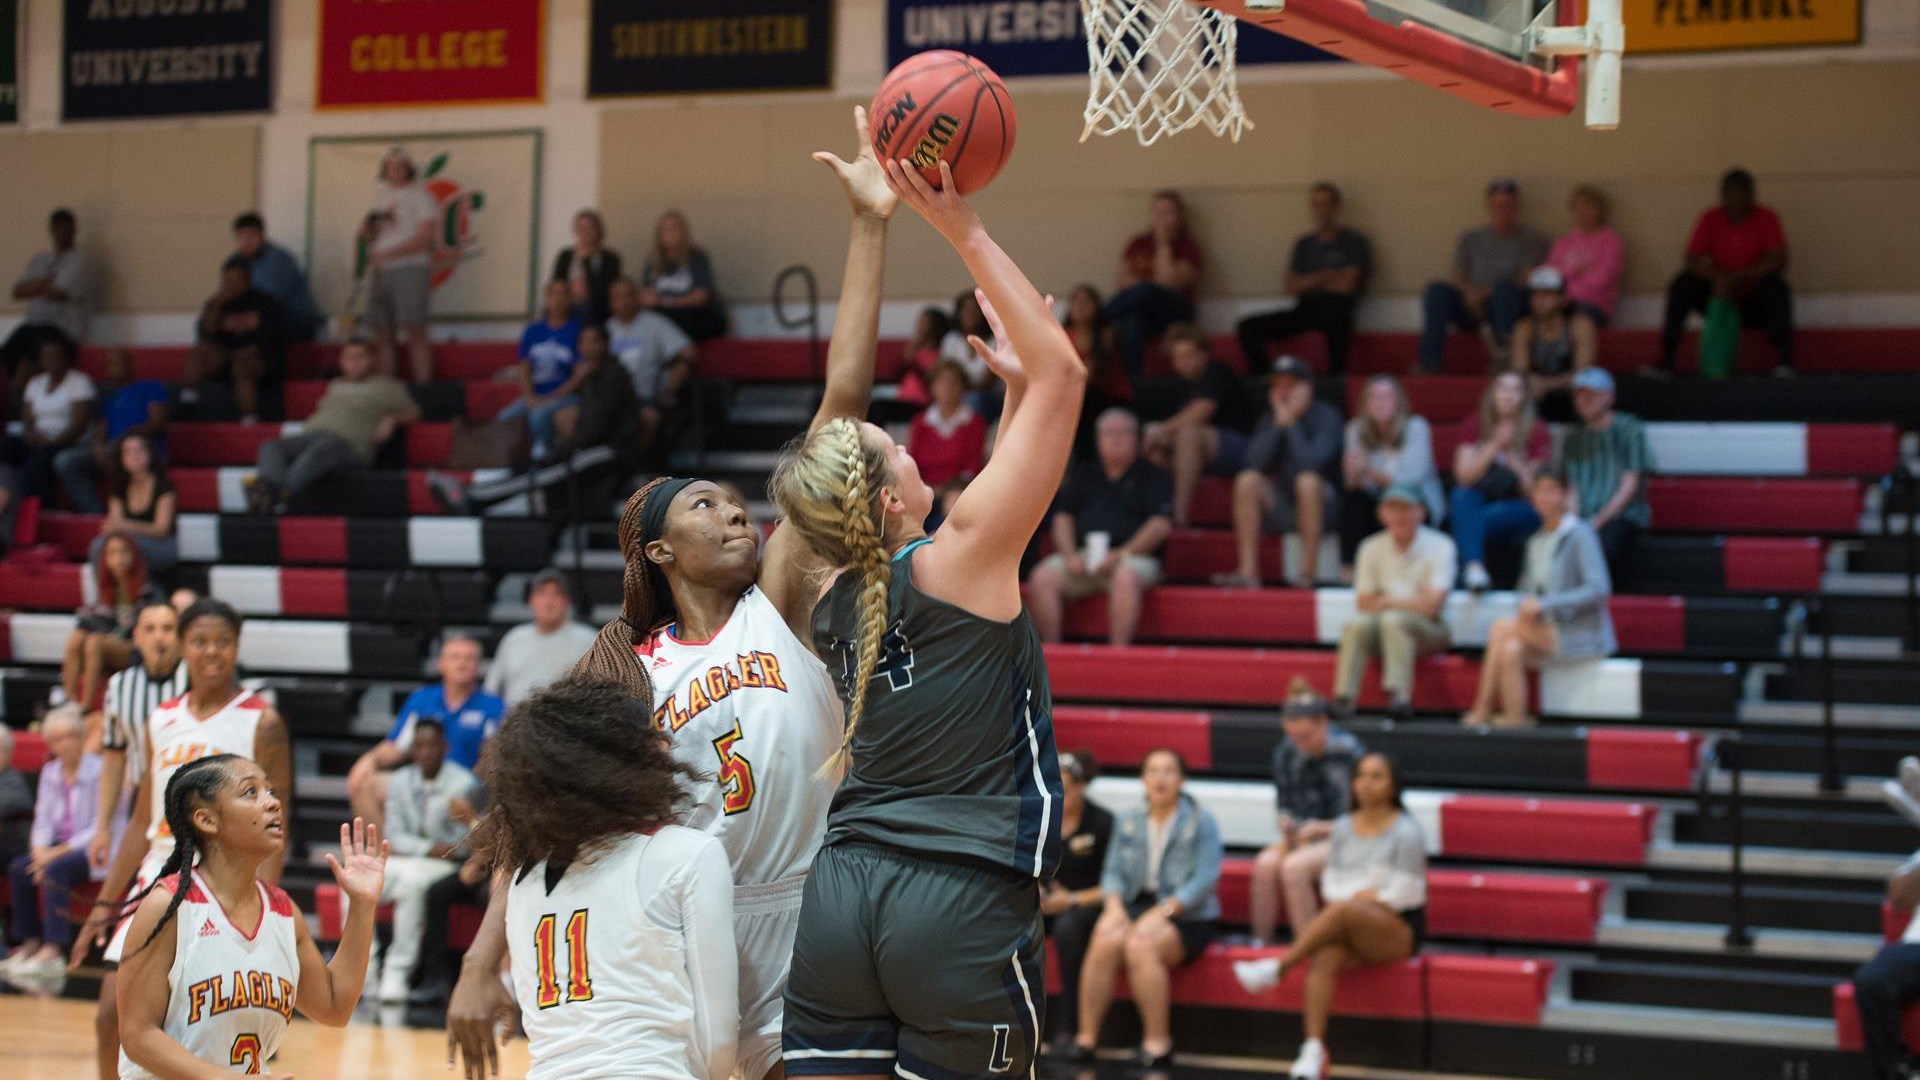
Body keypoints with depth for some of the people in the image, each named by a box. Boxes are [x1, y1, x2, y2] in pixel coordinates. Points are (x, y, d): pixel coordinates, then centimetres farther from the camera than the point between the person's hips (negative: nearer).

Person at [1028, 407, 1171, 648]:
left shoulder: (1153, 475, 12)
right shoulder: (1084, 473, 24)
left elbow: (1161, 525, 0)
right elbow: (1063, 517, 18)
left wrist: (1121, 554, -12)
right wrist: (1070, 555, -2)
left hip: (1132, 556, -4)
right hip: (1082, 554, 4)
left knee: (1125, 578, -39)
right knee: (1042, 578, -25)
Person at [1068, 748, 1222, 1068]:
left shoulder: (1202, 821, 0)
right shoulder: (1127, 821, 15)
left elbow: (1204, 880, -9)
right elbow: (1114, 871, 10)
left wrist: (1162, 912, -21)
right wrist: (1114, 905, -12)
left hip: (1187, 916, -4)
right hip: (1136, 906, 4)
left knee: (1140, 947, -34)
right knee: (1104, 943, -29)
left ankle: (1158, 1042, -25)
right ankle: (1086, 1038, -25)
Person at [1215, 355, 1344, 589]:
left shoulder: (1326, 416, -10)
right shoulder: (1269, 418, 5)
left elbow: (1311, 462, -26)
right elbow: (1256, 461, -11)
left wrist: (1291, 423, -17)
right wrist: (1279, 423, -15)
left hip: (1322, 504, -4)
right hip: (1281, 507, 5)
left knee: (1307, 480, -36)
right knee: (1247, 479, -21)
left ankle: (1308, 570, -29)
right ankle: (1247, 572, -26)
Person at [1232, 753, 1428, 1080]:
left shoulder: (1405, 832, -4)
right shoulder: (1344, 827, 12)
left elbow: (1403, 895, -9)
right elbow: (1331, 883, 11)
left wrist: (1356, 900, -8)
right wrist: (1357, 896, -9)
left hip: (1399, 929, -4)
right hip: (1350, 929, 4)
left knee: (1342, 910, -37)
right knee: (1325, 957, -31)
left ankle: (1277, 968, -32)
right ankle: (1313, 1050, -42)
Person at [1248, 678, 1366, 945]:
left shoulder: (1349, 753, -11)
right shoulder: (1286, 753, 3)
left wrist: (1326, 828, -17)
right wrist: (1287, 823, -6)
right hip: (1302, 837, 5)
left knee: (1294, 867, -32)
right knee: (1265, 863, -26)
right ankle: (1260, 944, -20)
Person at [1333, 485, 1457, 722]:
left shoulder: (1440, 546, -6)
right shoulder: (1372, 548, 6)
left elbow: (1431, 605, -12)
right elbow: (1363, 605, 3)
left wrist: (1387, 602, -4)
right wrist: (1410, 603, -9)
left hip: (1427, 630, -3)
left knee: (1393, 620, -35)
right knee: (1358, 623, -30)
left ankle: (1399, 698, -48)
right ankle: (1343, 698, -39)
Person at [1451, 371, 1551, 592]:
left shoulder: (1538, 432, 2)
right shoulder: (1475, 426, 8)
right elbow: (1464, 476, -5)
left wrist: (1511, 455, -16)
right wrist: (1495, 446, -16)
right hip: (1474, 507, 1)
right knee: (1463, 495, -33)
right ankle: (1473, 566, -52)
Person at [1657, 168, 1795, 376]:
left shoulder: (1766, 218, -7)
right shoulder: (1711, 219, -1)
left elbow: (1778, 260, -19)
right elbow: (1692, 260, -10)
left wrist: (1737, 277, -29)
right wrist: (1717, 277, -30)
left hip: (1755, 304, -2)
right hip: (1719, 297, 2)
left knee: (1775, 285, -32)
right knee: (1683, 283, -22)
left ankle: (1783, 360, -36)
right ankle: (1665, 361, -27)